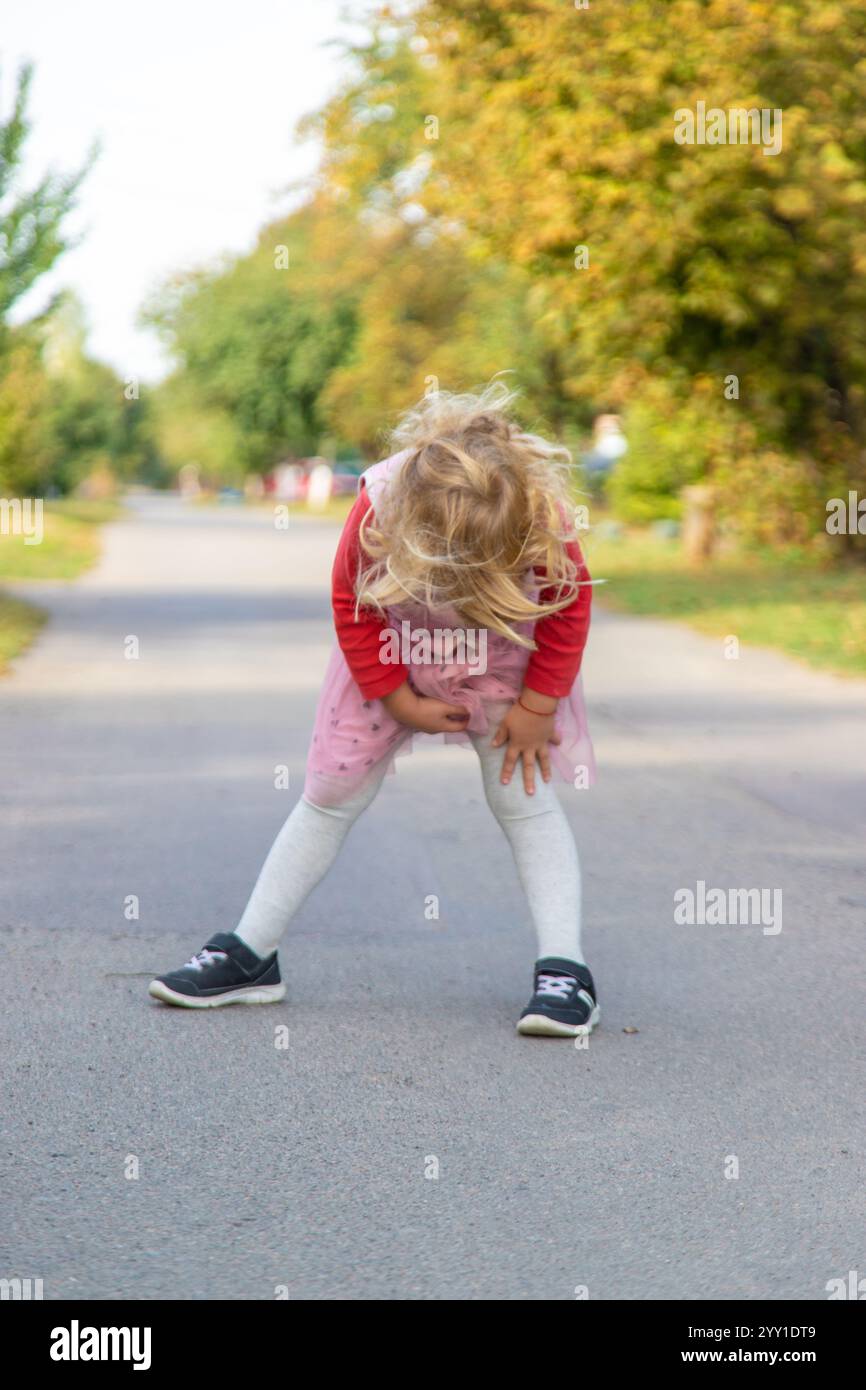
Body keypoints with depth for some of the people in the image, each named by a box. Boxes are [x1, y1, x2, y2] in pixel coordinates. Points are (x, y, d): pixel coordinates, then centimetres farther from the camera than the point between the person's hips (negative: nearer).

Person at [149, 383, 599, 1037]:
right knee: (332, 793, 4)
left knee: (524, 796, -8)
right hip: (393, 661, 1)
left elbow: (571, 607, -14)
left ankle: (565, 970, -4)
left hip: (506, 663, -1)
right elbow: (352, 606, -15)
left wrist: (537, 705, -10)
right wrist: (403, 704, -11)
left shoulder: (544, 520, -34)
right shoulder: (377, 512, -34)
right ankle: (250, 956, 11)